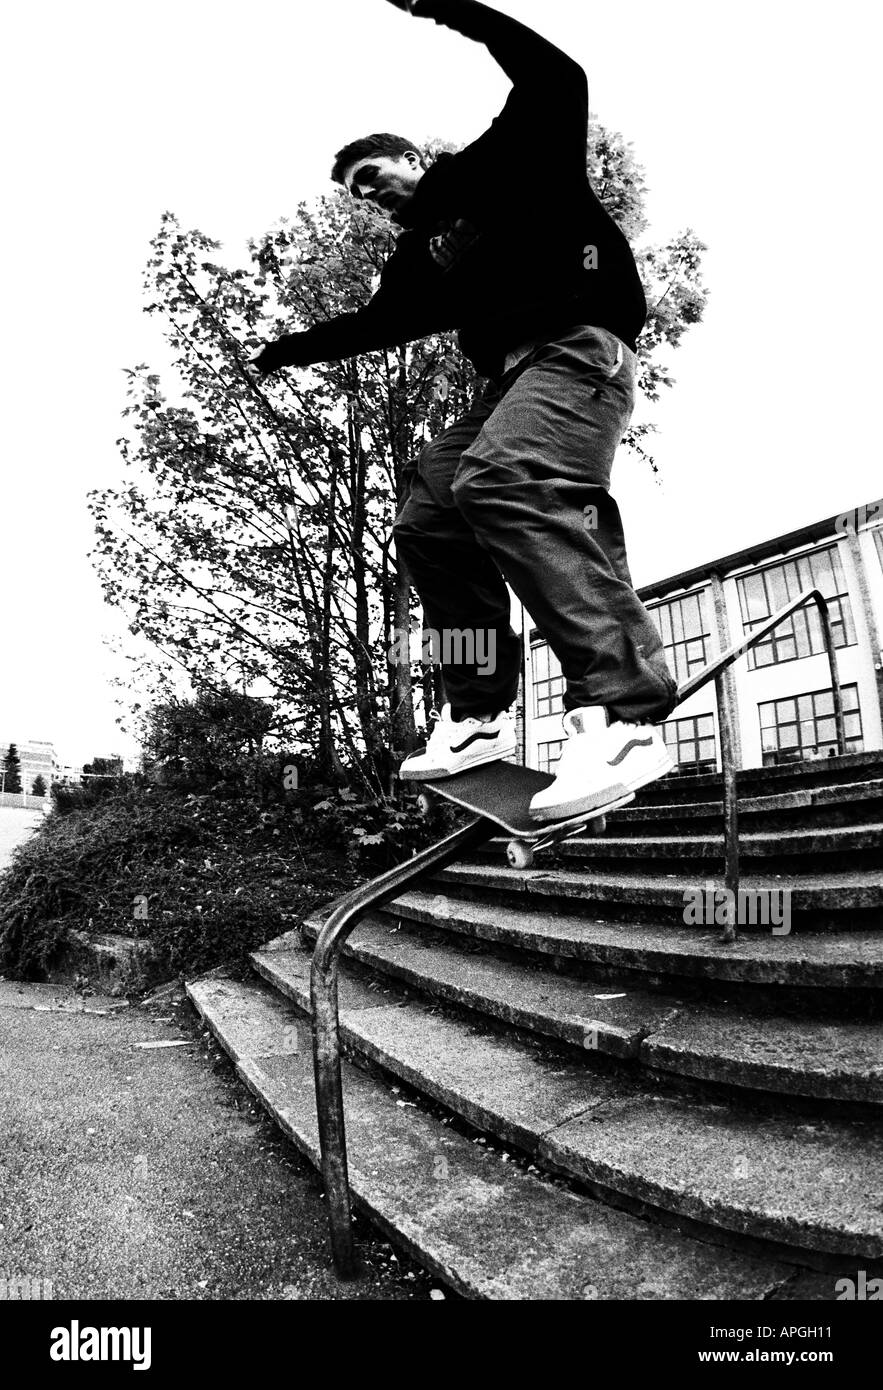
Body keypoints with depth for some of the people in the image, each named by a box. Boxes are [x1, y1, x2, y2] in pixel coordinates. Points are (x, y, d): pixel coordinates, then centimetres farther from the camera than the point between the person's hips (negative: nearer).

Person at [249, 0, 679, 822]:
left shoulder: (507, 162, 13)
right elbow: (375, 325, 36)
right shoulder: (419, 258, 29)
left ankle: (621, 715, -42)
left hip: (580, 345, -8)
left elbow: (556, 82, -2)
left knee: (502, 481, -34)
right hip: (510, 376, 8)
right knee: (428, 521, -5)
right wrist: (292, 349, 37)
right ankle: (479, 715, -6)